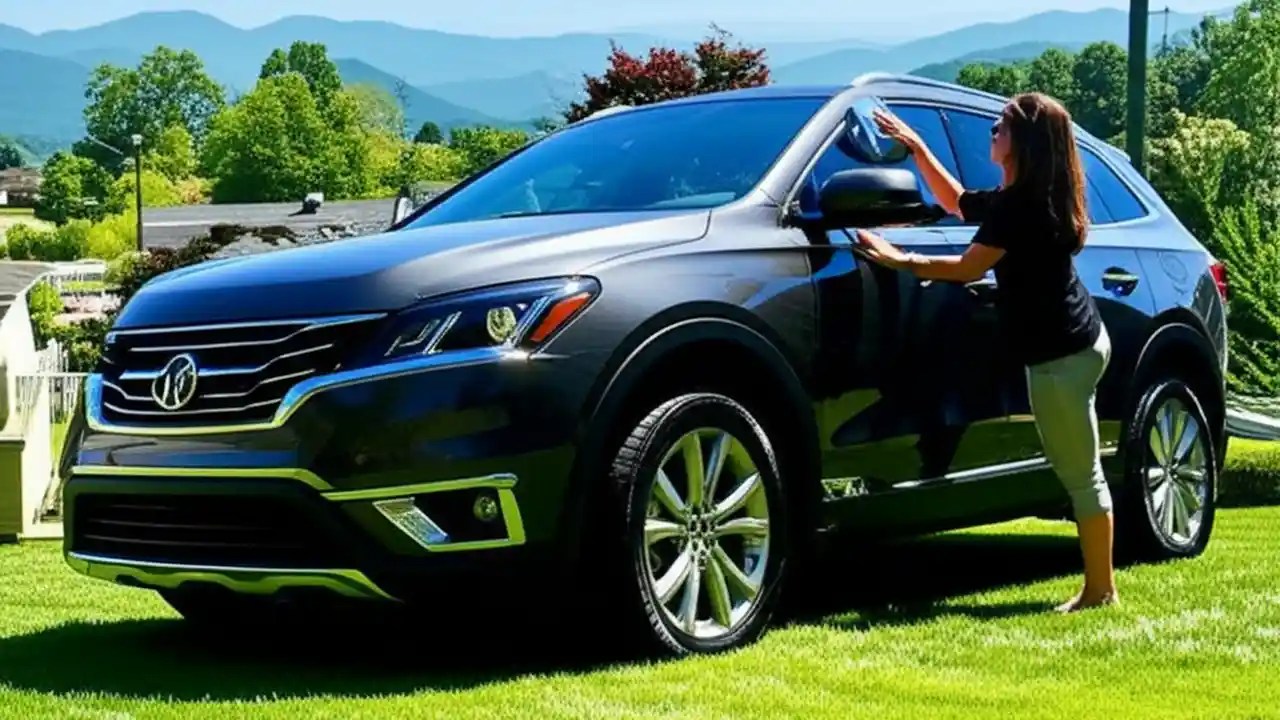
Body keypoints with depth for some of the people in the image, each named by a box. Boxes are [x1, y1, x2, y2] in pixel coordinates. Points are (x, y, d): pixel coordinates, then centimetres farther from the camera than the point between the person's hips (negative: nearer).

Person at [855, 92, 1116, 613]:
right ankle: (1099, 585, 18)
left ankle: (1100, 590, 2)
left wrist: (900, 261, -4)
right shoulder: (1023, 199, 15)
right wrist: (917, 149, 27)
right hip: (1079, 342, 11)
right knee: (1079, 472, 13)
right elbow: (956, 203, 31)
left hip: (1060, 354, -11)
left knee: (1081, 474, -4)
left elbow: (966, 269, -13)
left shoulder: (1019, 204, -17)